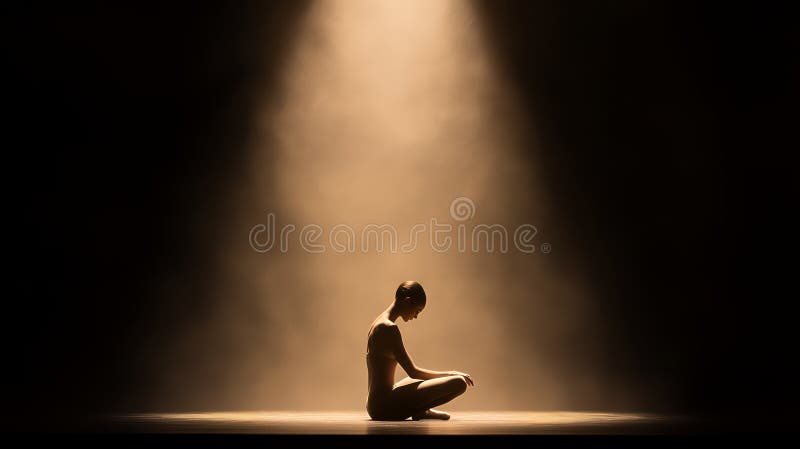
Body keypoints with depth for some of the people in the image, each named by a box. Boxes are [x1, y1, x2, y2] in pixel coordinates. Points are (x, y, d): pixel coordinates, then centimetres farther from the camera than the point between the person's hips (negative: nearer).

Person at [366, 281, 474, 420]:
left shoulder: (379, 323, 14)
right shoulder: (389, 328, -16)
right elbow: (413, 372, -13)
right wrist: (450, 374, -2)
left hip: (374, 406, 10)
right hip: (386, 407, -10)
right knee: (459, 383, -16)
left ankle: (420, 410, 11)